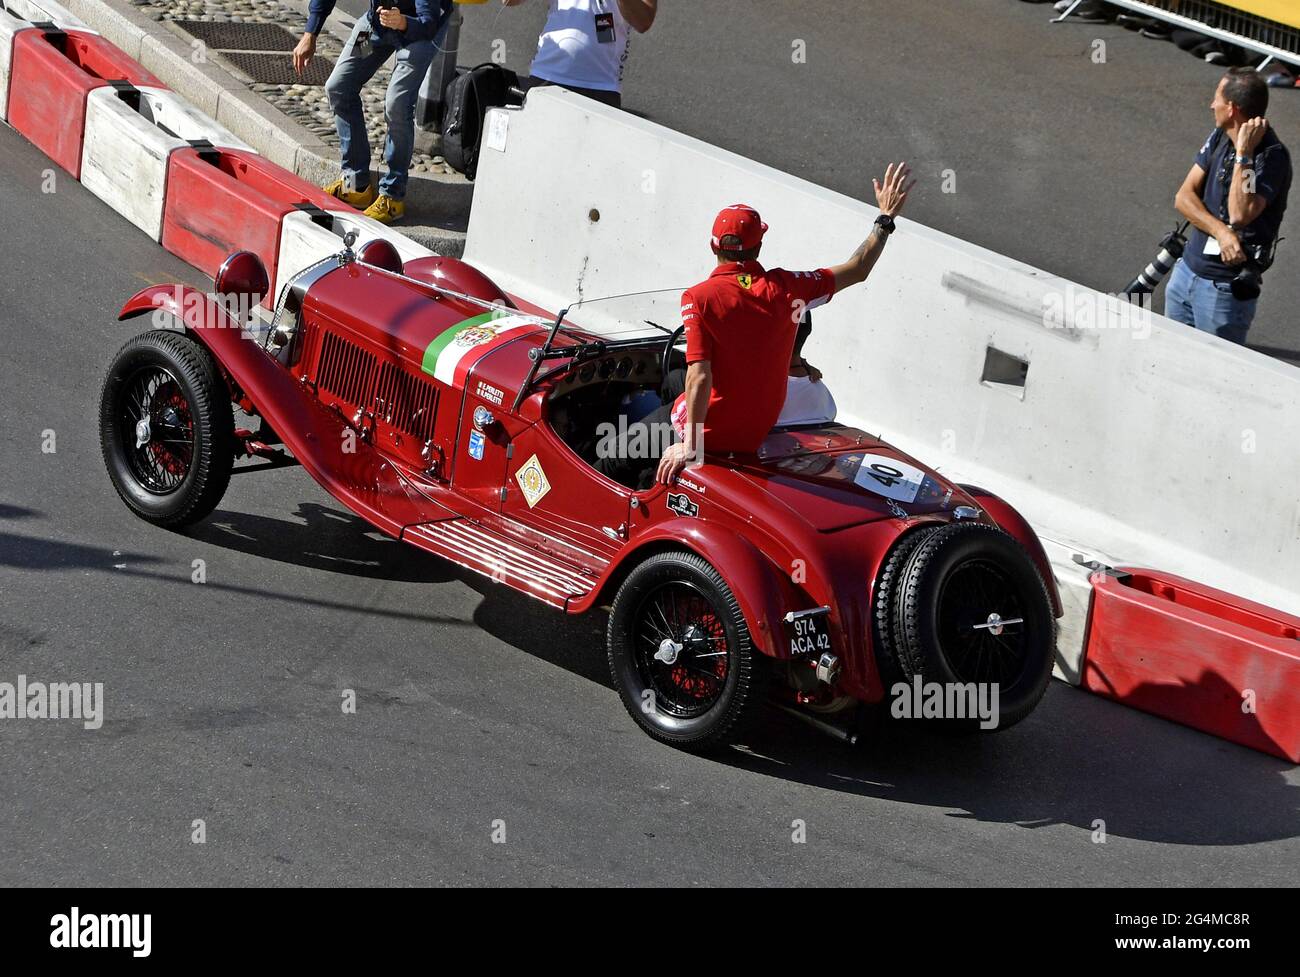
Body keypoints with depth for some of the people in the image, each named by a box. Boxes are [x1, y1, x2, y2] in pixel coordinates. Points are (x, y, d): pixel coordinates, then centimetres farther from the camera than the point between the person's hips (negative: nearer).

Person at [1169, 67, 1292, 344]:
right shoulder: (1220, 137, 4)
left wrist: (1243, 154, -28)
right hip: (1187, 268, 8)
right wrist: (1221, 231, -16)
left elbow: (1240, 215, -31)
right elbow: (1184, 197, 1)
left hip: (1224, 287, -8)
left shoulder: (1273, 156, -20)